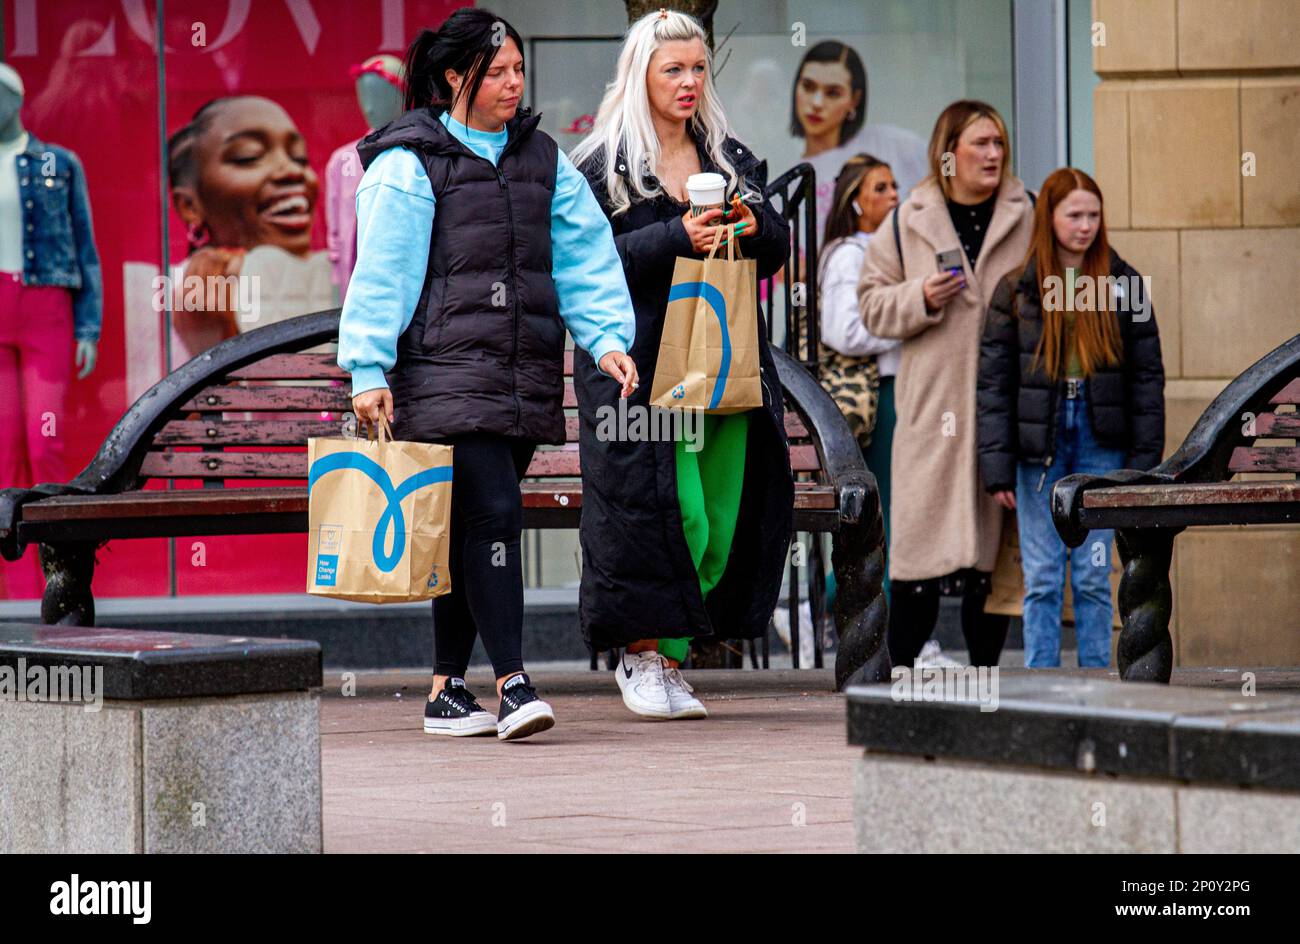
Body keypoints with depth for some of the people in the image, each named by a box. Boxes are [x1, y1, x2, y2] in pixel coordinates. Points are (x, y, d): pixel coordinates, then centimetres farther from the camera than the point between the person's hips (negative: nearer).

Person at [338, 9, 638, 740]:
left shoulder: (541, 159, 15)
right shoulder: (409, 165, -3)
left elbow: (586, 254, 11)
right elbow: (382, 273, -6)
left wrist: (608, 337, -2)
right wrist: (369, 369, -11)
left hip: (525, 377, 6)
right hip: (446, 373, -6)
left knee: (473, 529, 9)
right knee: (492, 514, -16)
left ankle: (448, 690, 16)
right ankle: (512, 683, -18)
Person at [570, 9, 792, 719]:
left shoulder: (732, 160, 17)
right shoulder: (600, 166, 1)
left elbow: (777, 254, 18)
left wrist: (755, 227, -5)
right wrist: (677, 239, -18)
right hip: (639, 361, -5)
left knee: (721, 511, 0)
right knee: (658, 506, -12)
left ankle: (664, 653, 10)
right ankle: (644, 654, 1)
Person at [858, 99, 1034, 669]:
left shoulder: (1027, 217, 7)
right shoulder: (909, 222, 6)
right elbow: (873, 303, 10)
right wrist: (921, 299, -10)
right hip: (932, 405, -1)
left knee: (996, 538, 4)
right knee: (920, 536, -3)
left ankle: (985, 668, 12)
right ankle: (900, 671, 5)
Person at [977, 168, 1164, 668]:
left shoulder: (1122, 284, 5)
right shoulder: (1017, 289, 3)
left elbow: (1148, 376, 5)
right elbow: (993, 381, 2)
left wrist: (1144, 460, -2)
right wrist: (997, 468, -5)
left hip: (1100, 442, 0)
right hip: (1038, 442, 0)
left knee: (1094, 577, 2)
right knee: (1041, 578, 1)